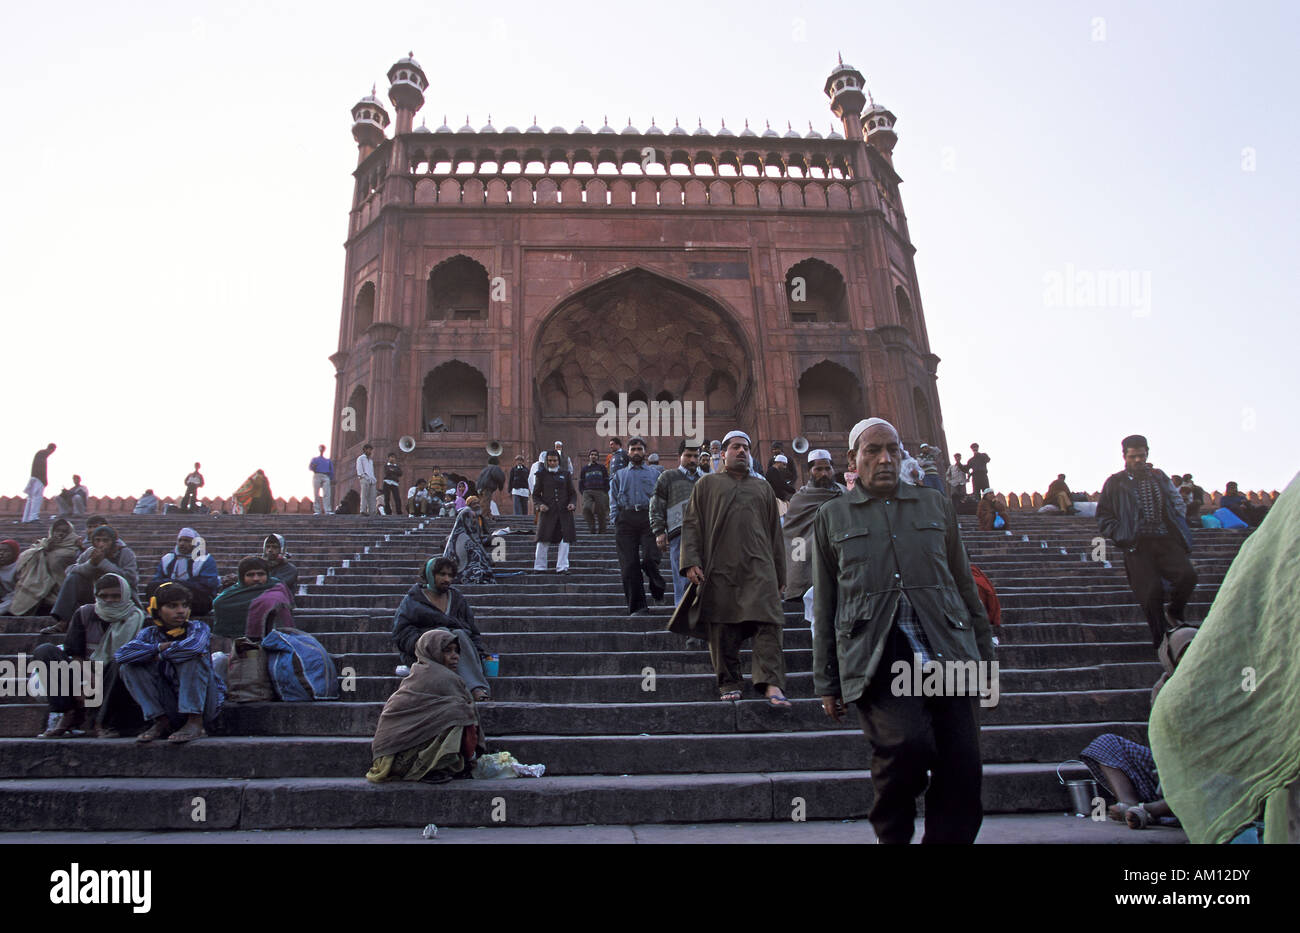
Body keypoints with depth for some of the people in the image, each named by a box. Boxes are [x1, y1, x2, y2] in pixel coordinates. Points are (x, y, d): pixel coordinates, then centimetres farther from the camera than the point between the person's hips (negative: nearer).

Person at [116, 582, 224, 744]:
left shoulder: (198, 627, -4)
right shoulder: (149, 634, 5)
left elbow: (194, 645, -31)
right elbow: (120, 655, -15)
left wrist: (160, 655, -15)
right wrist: (161, 647, -18)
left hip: (203, 702, -4)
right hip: (170, 705, 4)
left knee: (193, 657, -27)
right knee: (129, 666, -7)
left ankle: (195, 722, -26)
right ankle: (161, 722, -8)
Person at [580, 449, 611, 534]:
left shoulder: (602, 467, 12)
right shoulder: (585, 469, 17)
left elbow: (607, 482, 11)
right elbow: (581, 483, 20)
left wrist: (604, 493, 2)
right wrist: (584, 493, 6)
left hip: (600, 493, -1)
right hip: (587, 492, 1)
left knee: (601, 513, -2)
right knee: (586, 508, -23)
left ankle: (602, 531, 12)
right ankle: (591, 528, -13)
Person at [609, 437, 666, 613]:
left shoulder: (654, 475, 18)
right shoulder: (619, 475, 21)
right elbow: (614, 500, 16)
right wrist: (616, 520, 1)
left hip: (648, 517, -1)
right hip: (626, 518, 1)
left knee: (650, 559, -16)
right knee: (629, 565, -3)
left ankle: (657, 591, 12)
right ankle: (637, 606, 2)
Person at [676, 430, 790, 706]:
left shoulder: (763, 487, 21)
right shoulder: (708, 484, 15)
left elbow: (775, 533, 21)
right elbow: (691, 524, 7)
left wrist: (780, 575, 15)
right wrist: (691, 562, -7)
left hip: (759, 568, 1)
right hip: (720, 568, -1)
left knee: (767, 623, -12)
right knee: (722, 629, 1)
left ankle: (772, 685, -17)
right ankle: (729, 684, 11)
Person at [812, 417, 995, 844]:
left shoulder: (937, 506, 18)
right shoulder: (832, 517, 13)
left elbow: (964, 586, 21)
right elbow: (824, 606, 12)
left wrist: (983, 657, 16)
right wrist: (827, 684, 9)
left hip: (946, 650, 3)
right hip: (878, 657, -2)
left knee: (961, 769, -7)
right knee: (908, 743, -24)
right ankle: (891, 833, 4)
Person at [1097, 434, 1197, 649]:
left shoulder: (1160, 477, 18)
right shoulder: (1115, 483, 9)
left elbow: (1179, 504, 24)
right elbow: (1103, 516, 9)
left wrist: (1178, 527, 6)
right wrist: (1121, 535, -5)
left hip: (1165, 539, 3)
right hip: (1138, 545, -2)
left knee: (1187, 575, -21)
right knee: (1151, 591, -11)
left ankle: (1174, 614, 8)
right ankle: (1160, 641, 3)